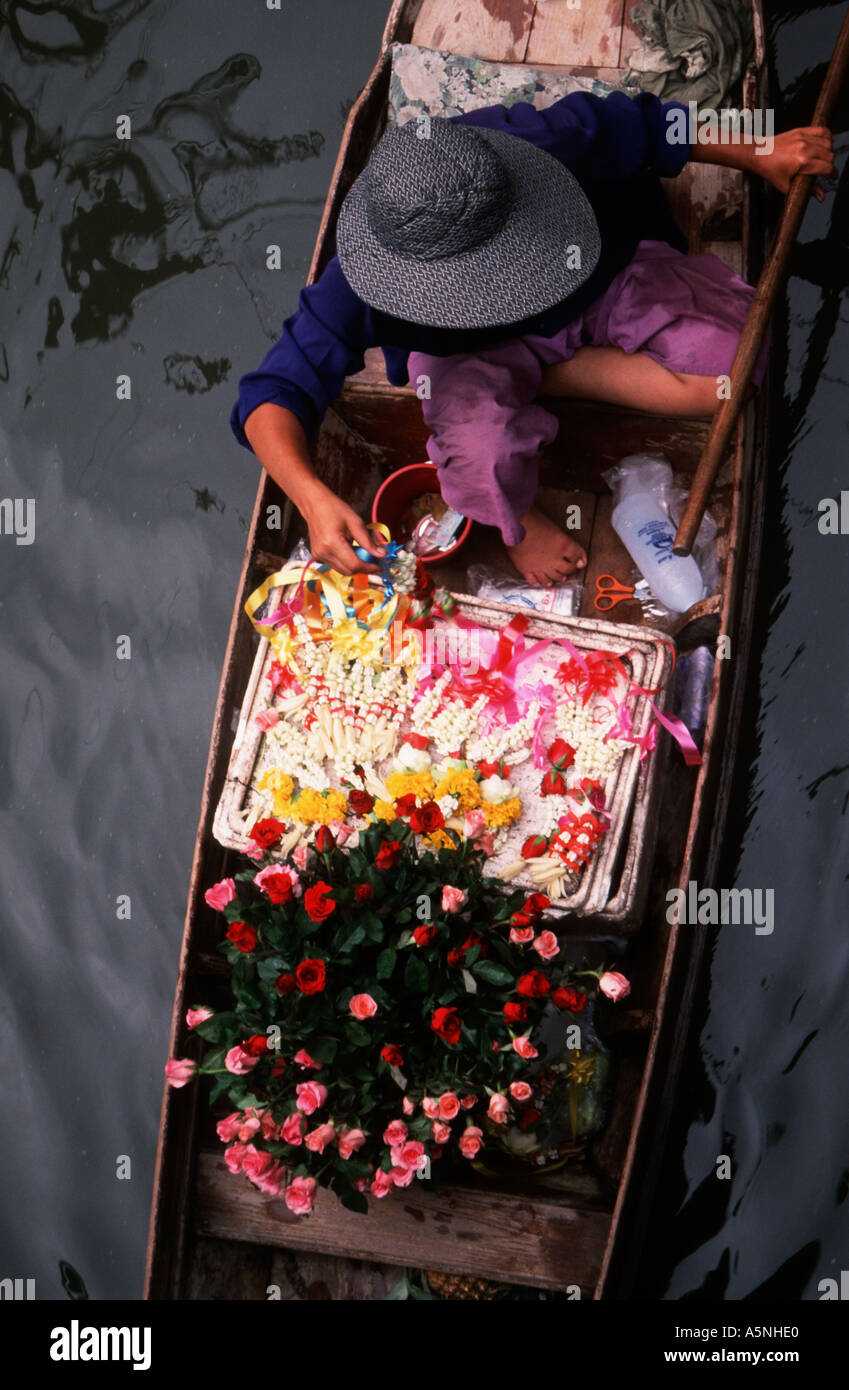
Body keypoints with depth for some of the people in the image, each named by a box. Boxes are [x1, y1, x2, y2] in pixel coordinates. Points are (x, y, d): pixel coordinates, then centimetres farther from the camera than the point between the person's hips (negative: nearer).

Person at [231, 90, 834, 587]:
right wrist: (314, 501, -52)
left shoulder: (540, 143, -34)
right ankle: (515, 515, 2)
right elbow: (272, 394, -35)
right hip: (476, 343, -2)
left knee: (732, 369, -23)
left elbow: (644, 125, -13)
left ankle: (554, 374, -2)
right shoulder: (362, 287, -35)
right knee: (481, 452, -37)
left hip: (600, 281, 3)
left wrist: (762, 155, -7)